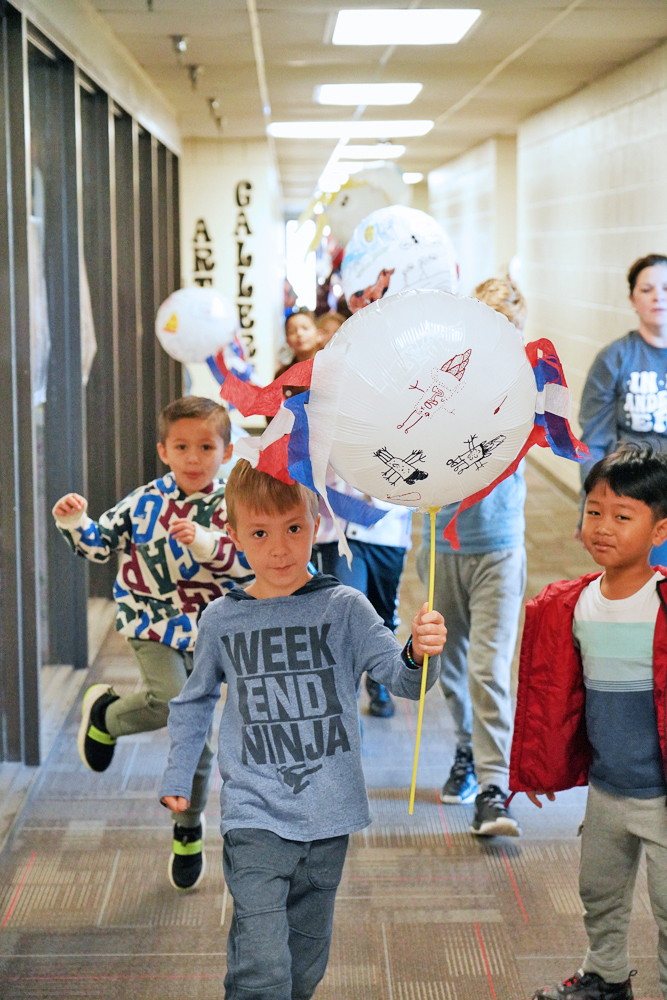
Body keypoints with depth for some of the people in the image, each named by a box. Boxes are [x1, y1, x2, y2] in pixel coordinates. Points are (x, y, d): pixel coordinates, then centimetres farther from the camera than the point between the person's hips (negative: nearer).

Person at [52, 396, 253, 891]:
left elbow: (250, 561, -20)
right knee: (175, 701, -28)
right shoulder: (144, 502, -2)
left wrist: (203, 541, -33)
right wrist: (74, 523, -13)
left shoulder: (230, 506, -7)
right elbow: (100, 544, 6)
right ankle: (105, 711, 4)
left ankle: (188, 831, 31)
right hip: (152, 626, -1)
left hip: (206, 631, 1)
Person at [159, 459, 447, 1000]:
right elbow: (195, 701, 18)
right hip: (255, 818, -1)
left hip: (328, 816, 1)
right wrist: (178, 776, 17)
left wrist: (420, 653, -35)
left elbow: (402, 677, -14)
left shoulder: (343, 607, -4)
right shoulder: (221, 620, 0)